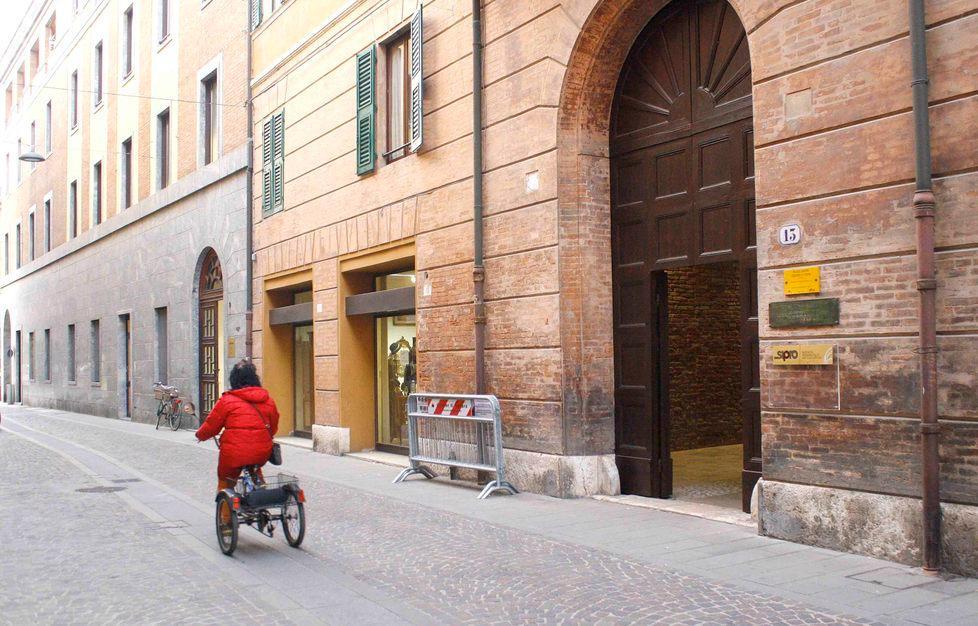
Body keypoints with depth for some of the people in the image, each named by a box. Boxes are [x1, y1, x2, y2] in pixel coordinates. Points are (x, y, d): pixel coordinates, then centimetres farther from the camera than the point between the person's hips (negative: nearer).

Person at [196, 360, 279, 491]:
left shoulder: (227, 400, -5)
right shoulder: (268, 401, 6)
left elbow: (211, 425, 1)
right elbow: (273, 428, 15)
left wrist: (200, 435, 21)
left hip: (235, 454, -3)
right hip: (262, 454, 3)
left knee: (225, 485, 16)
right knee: (255, 468, 34)